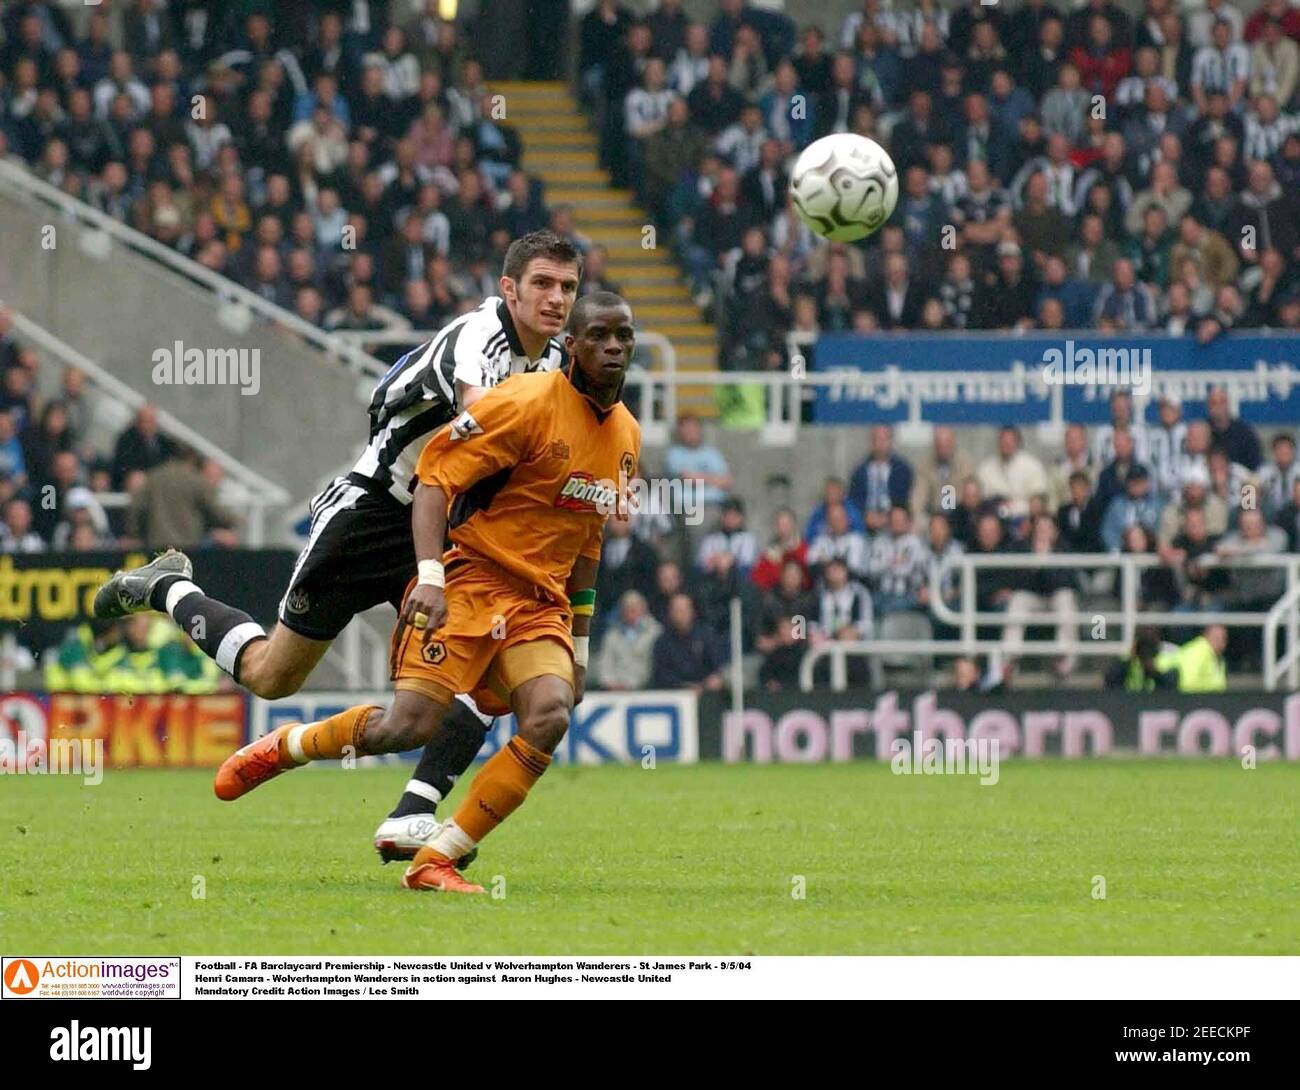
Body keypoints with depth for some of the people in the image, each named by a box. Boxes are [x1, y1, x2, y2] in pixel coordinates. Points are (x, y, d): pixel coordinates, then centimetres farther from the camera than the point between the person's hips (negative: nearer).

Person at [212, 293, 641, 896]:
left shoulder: (626, 435, 12)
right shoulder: (527, 401, -11)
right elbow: (436, 476, -14)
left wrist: (578, 643, 23)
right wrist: (430, 574, -26)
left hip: (541, 606, 6)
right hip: (471, 579, -6)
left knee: (550, 716, -21)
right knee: (408, 726, -18)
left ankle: (434, 861, -13)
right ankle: (286, 745, 14)